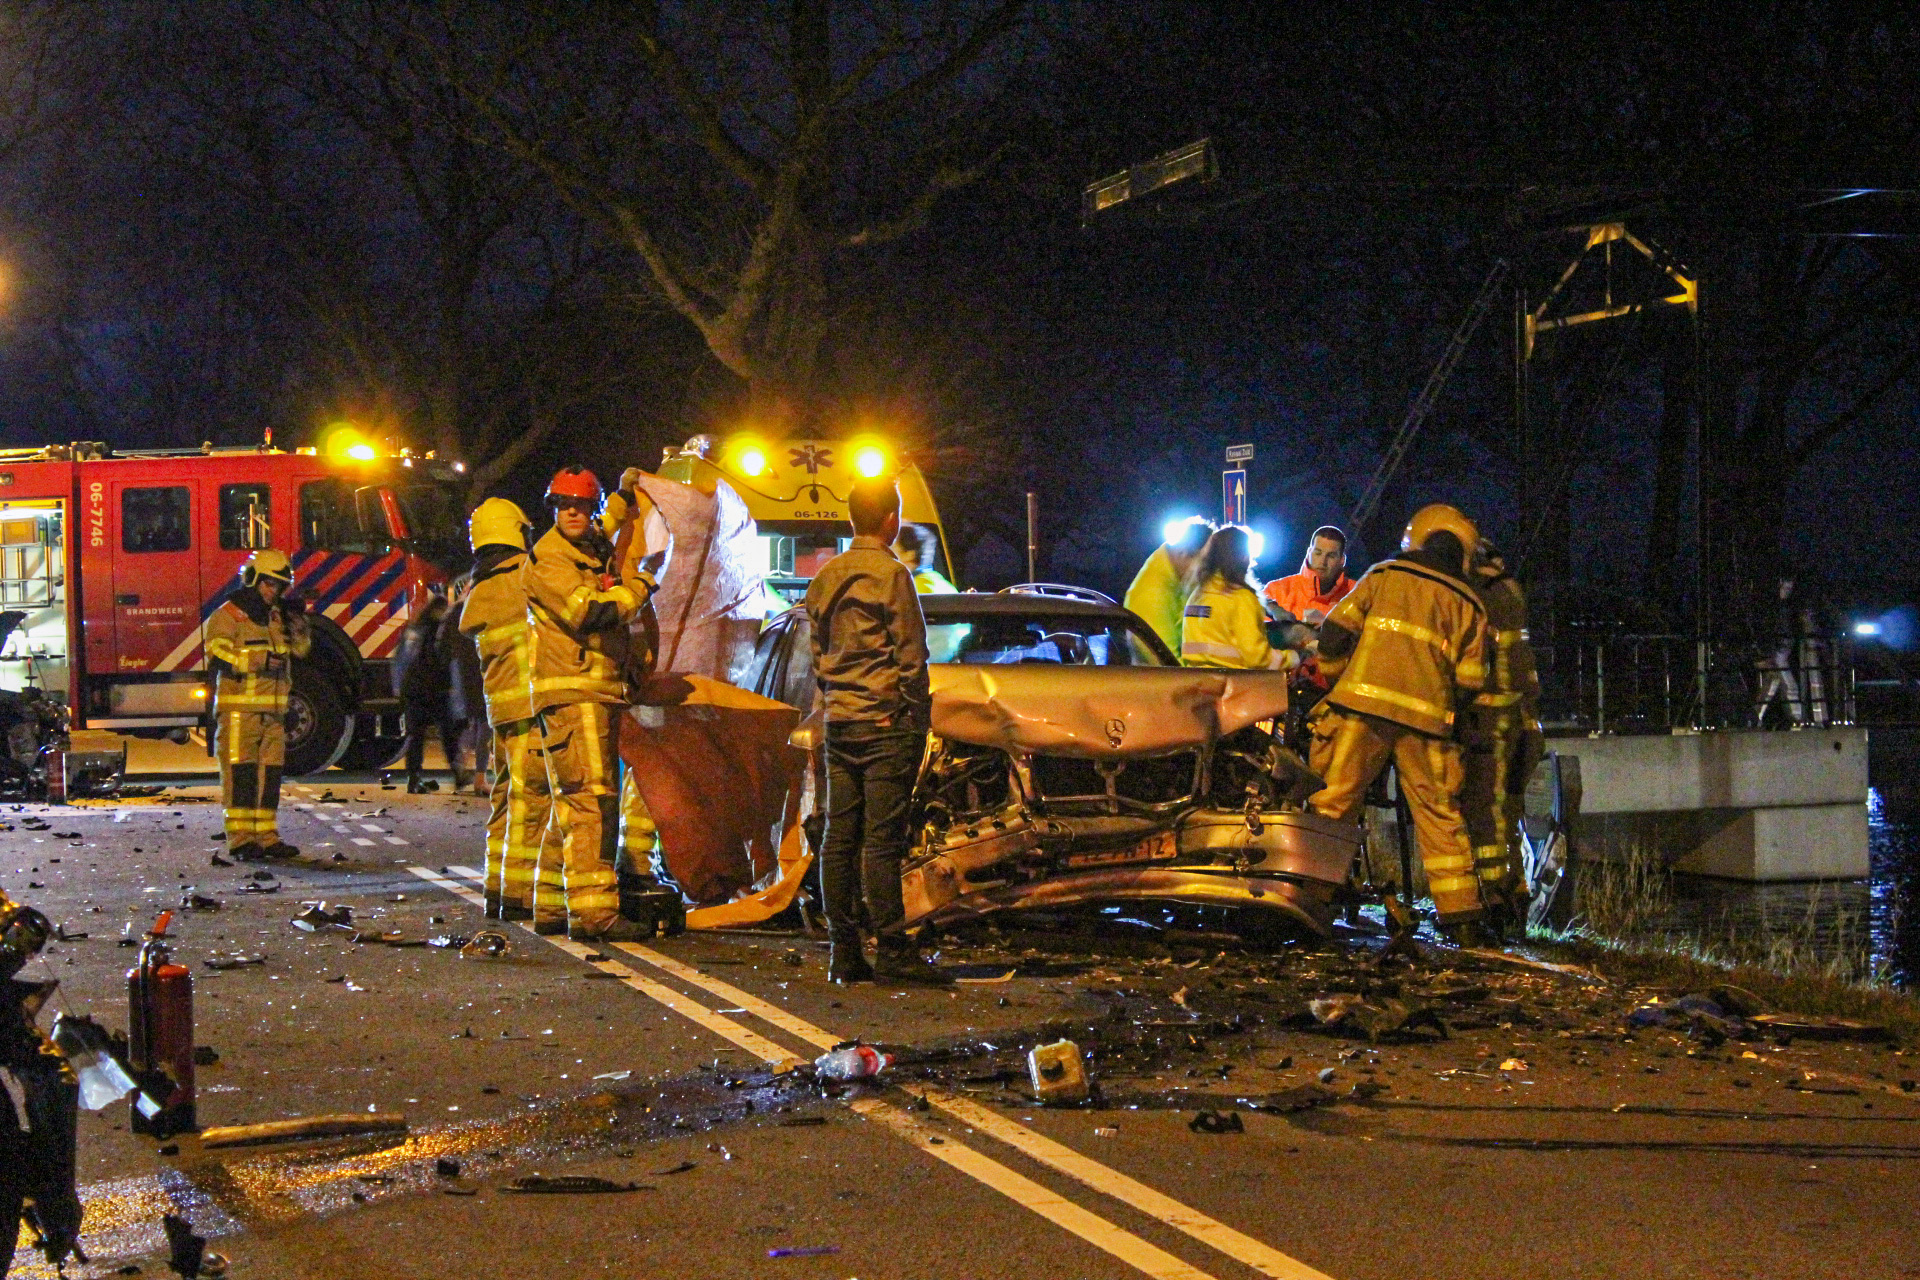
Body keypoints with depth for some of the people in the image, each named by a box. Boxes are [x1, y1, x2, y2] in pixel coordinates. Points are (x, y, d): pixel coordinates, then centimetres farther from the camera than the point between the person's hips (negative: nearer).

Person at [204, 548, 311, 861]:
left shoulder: (275, 616, 17)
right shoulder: (229, 615, -5)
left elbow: (300, 650, 27)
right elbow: (217, 656, -16)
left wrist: (300, 629, 5)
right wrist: (259, 662, -23)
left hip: (272, 711, 8)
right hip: (238, 708, -7)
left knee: (270, 773, 8)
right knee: (240, 773, -7)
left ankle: (266, 836, 12)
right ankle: (240, 839, -8)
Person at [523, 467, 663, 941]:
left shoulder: (601, 552, 20)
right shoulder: (547, 560, -7)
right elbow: (587, 613, -19)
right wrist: (635, 585, -7)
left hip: (604, 690, 9)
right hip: (570, 691, -9)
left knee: (599, 801, 12)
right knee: (588, 798, -15)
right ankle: (592, 911, -19)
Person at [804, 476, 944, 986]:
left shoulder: (826, 576, 13)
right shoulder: (890, 574, -10)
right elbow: (911, 657, -10)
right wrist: (919, 721, -4)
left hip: (839, 722, 7)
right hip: (885, 721, -7)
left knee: (839, 838, 6)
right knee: (881, 838, -7)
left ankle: (844, 951, 8)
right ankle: (891, 950, -6)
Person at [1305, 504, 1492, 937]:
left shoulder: (1383, 576, 12)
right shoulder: (1469, 605, 16)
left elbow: (1334, 632, 6)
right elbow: (1470, 682, 11)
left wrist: (1332, 675, 22)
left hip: (1364, 705, -2)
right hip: (1427, 717, 2)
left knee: (1333, 800, -1)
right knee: (1440, 816, 8)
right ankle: (1462, 917, 8)